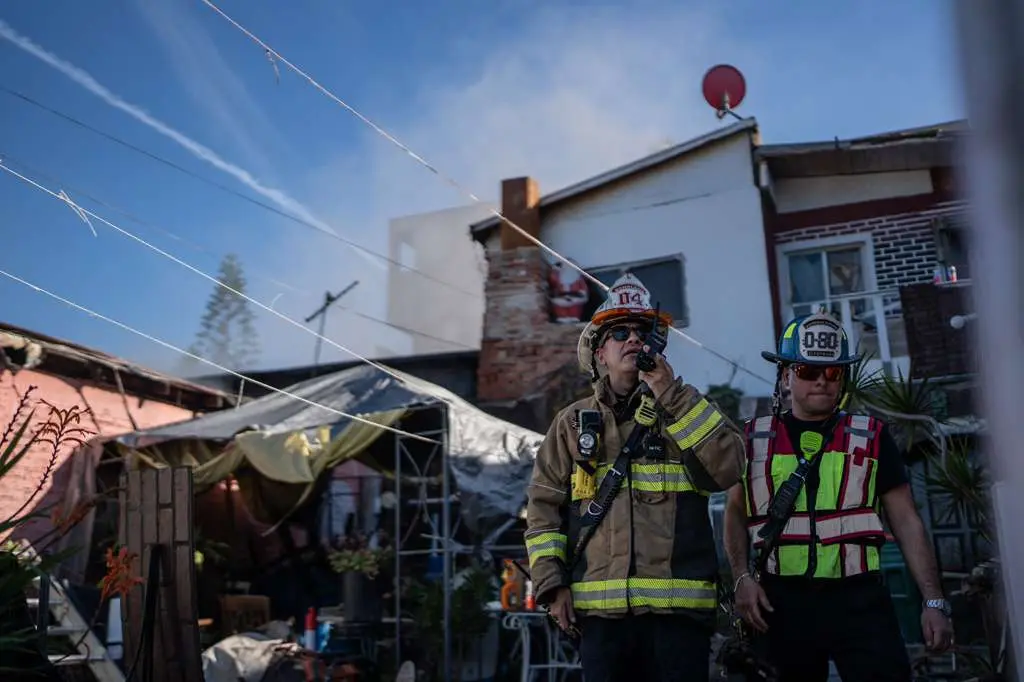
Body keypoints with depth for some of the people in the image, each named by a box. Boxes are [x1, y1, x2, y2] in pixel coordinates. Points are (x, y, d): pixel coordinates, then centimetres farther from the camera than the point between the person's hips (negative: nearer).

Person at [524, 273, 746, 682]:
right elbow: (544, 506, 10)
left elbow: (728, 468, -8)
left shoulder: (686, 410, 9)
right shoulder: (572, 422, 12)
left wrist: (671, 396, -11)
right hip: (601, 609, 1)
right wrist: (552, 583, 1)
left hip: (678, 606, -1)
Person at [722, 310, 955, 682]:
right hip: (782, 602, 1)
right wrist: (743, 577, -3)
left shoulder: (871, 437, 6)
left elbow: (906, 521, 5)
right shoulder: (754, 439, 6)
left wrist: (934, 601, -2)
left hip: (858, 600, 0)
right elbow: (737, 513, 11)